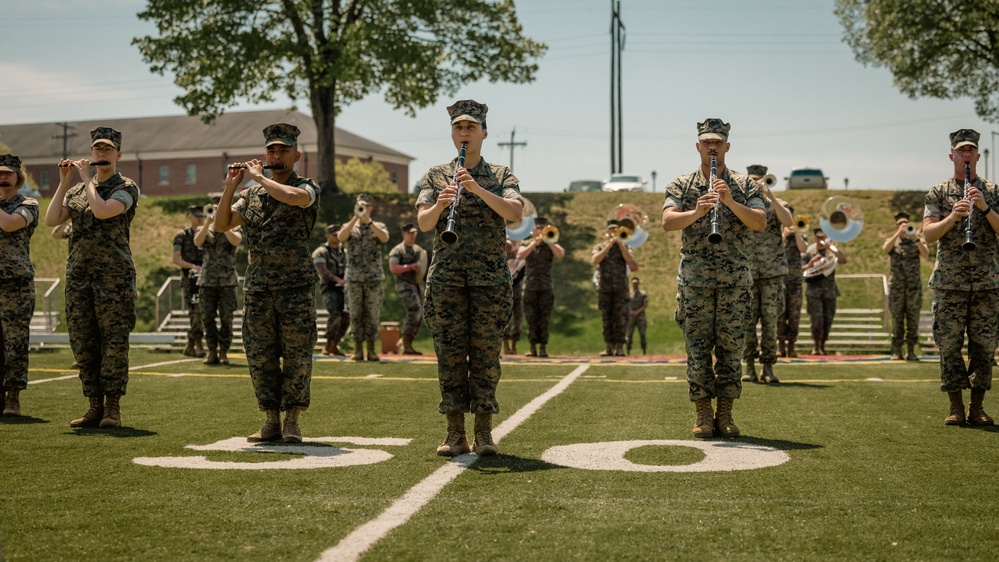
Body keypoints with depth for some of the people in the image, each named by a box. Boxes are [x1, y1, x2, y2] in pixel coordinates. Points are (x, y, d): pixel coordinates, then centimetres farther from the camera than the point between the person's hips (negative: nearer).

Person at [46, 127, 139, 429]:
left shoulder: (126, 188, 0)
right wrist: (64, 182, 2)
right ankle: (95, 407, 12)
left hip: (114, 273, -6)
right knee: (82, 342, 5)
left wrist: (86, 178, -7)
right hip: (78, 272, 6)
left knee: (113, 342, -5)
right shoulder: (77, 190, 17)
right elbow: (51, 220, 4)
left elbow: (101, 211, -19)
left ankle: (112, 408, 1)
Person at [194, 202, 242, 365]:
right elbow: (197, 241, -10)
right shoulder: (205, 230, 11)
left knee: (226, 318, -3)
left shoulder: (235, 229, 6)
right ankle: (212, 352, 10)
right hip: (207, 280, 2)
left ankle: (223, 352, 5)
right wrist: (208, 222, -17)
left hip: (227, 280, -2)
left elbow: (235, 241, -16)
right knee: (207, 318, 1)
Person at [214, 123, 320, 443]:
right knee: (260, 356, 4)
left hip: (296, 284, -4)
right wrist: (230, 186, 2)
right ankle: (271, 422, 12)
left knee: (296, 355, -2)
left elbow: (291, 196, -23)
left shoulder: (307, 189, 1)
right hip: (258, 283, 4)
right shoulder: (252, 195, 16)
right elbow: (221, 225, 12)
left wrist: (258, 177, -10)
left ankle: (292, 421, 7)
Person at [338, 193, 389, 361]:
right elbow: (341, 237, -11)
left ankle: (371, 350, 4)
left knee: (372, 314, 0)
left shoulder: (379, 226, 10)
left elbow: (385, 238, -12)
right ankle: (358, 349, 5)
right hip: (354, 277, 1)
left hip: (374, 277, 0)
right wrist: (356, 217, -18)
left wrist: (368, 221, -19)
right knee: (355, 314, 0)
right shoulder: (349, 226, 12)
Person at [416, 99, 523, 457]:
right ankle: (455, 434, 5)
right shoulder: (436, 176, 12)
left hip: (490, 279, -1)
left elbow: (515, 213, -10)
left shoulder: (501, 176, 9)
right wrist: (439, 205, -22)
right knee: (450, 356, 0)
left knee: (485, 355, 0)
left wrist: (477, 189, -21)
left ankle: (484, 433, 5)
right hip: (446, 278, 1)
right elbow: (423, 223, -1)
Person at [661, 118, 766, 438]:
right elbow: (668, 222, -8)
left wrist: (731, 202, -19)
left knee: (731, 347, 2)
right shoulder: (682, 186, 7)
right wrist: (696, 212, -25)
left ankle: (725, 415, 10)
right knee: (697, 348, 0)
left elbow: (761, 223, -5)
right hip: (694, 279, 0)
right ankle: (703, 415, 7)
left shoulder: (744, 186, 8)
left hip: (736, 279, 0)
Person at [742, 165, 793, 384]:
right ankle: (749, 367, 5)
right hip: (746, 272, 0)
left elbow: (788, 221, -11)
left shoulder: (775, 204, 9)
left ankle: (768, 367, 3)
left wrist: (770, 196, -18)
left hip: (772, 270, 0)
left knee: (770, 318, -1)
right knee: (747, 319, -1)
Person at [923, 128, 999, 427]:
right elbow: (928, 234, -3)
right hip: (949, 281, -1)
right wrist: (953, 216, -20)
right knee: (949, 344, -2)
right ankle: (956, 407, 4)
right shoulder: (938, 193, 7)